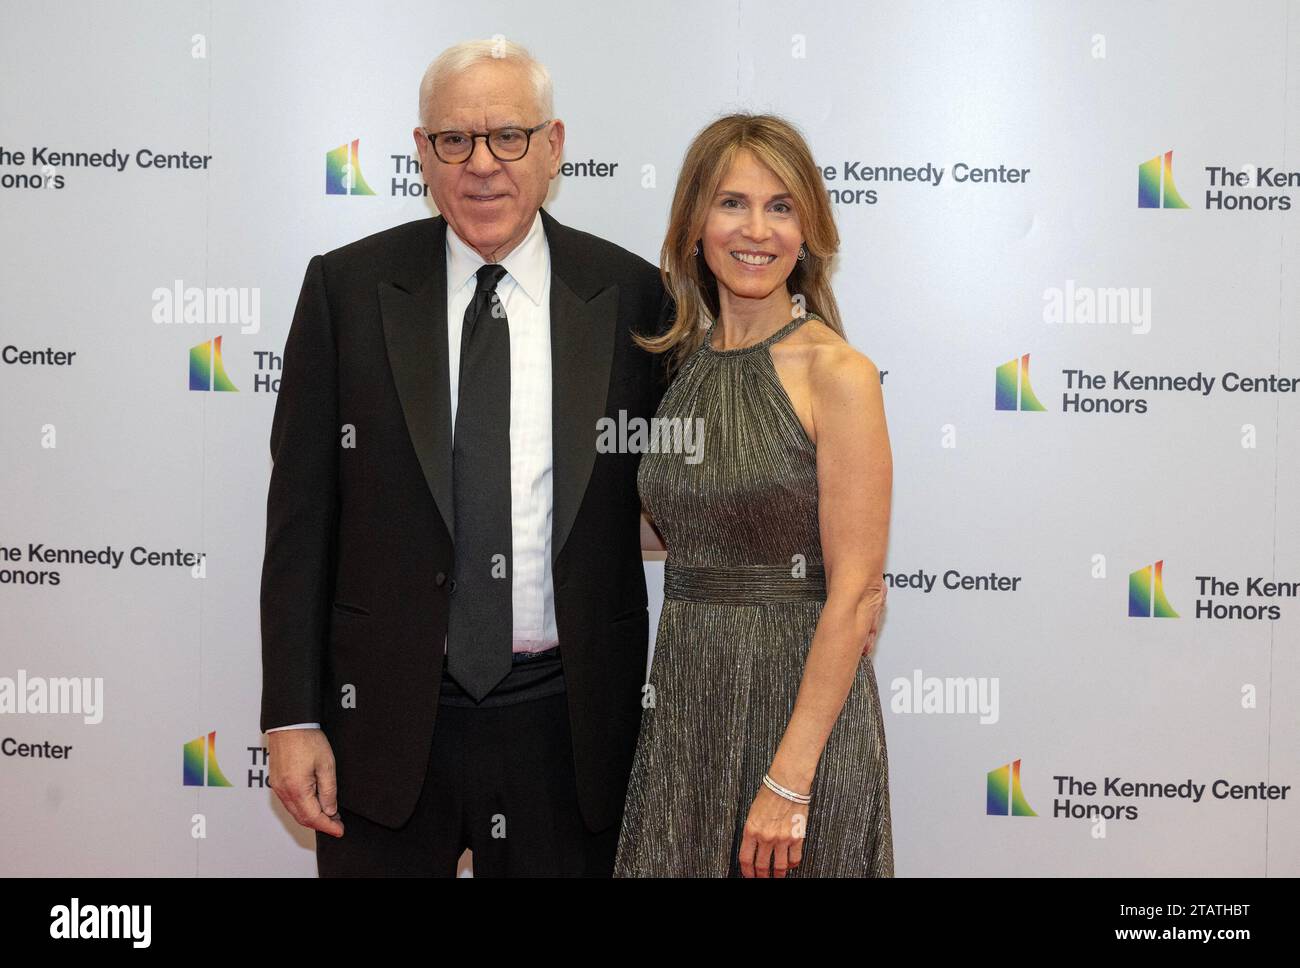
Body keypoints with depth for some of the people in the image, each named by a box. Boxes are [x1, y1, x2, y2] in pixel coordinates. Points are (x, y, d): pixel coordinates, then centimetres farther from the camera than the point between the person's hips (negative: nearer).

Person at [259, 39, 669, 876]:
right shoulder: (347, 288, -2)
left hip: (566, 716, 1)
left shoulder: (628, 294, -2)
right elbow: (300, 516, -1)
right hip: (386, 715, 0)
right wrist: (291, 717, -4)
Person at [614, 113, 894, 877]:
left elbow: (855, 597, -15)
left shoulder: (837, 373, -12)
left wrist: (790, 781, -17)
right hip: (684, 703, 6)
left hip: (799, 706, -5)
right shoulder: (683, 361, 6)